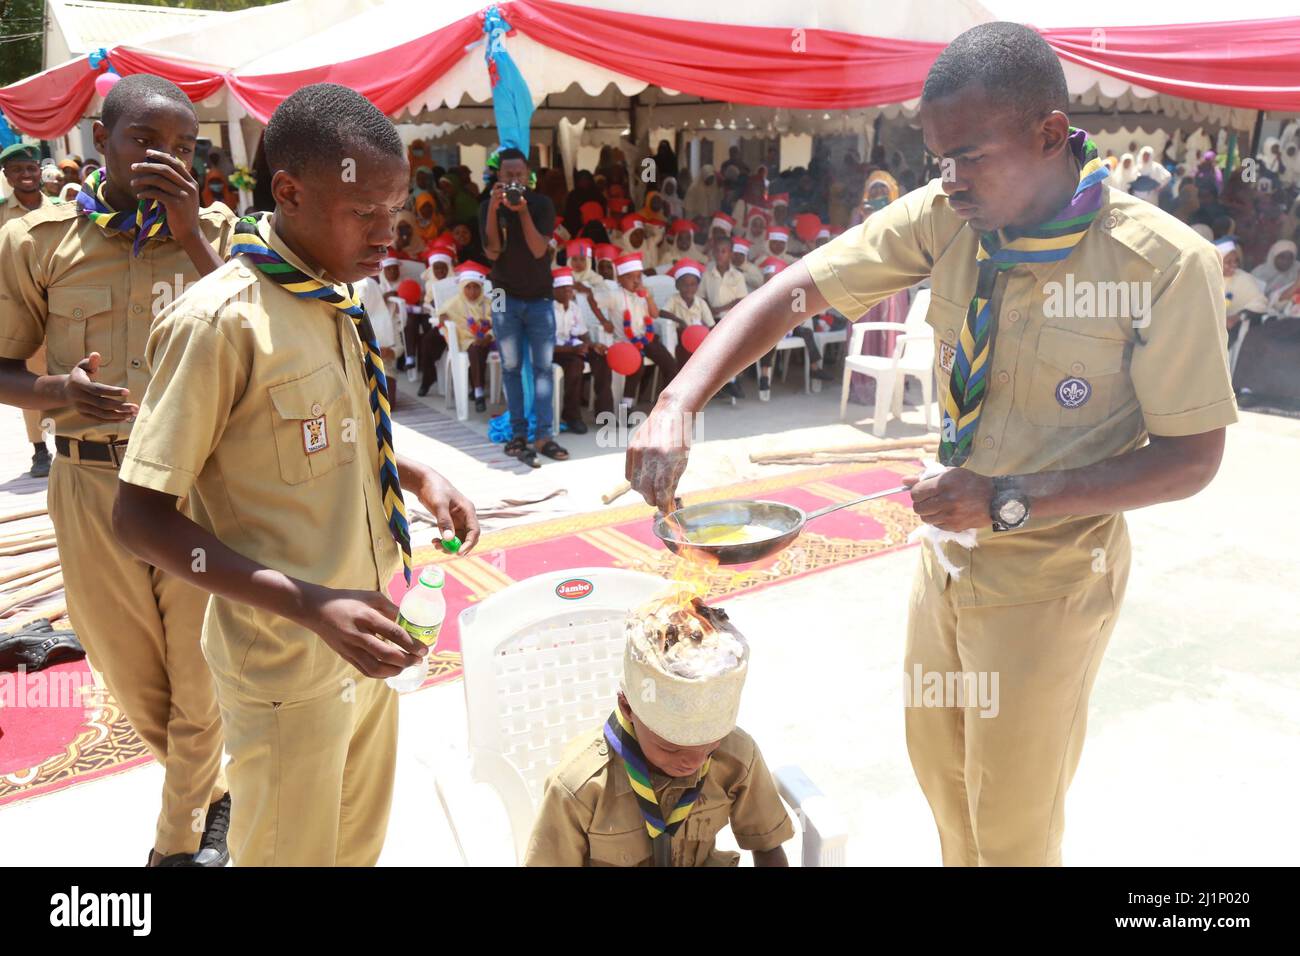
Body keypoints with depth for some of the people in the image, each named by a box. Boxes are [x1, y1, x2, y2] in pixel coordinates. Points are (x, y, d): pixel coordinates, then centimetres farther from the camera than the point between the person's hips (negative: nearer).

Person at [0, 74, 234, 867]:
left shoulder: (216, 231, 2)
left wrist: (190, 236, -15)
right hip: (92, 481, 1)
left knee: (199, 674, 9)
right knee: (129, 670, 16)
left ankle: (181, 837, 35)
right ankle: (214, 791, 44)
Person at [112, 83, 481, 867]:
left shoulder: (338, 296, 2)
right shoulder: (219, 321, -22)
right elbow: (141, 517, -19)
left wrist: (418, 476, -2)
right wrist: (309, 605, -29)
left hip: (368, 636, 7)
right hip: (291, 663, -7)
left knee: (360, 840, 25)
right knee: (293, 851, 16)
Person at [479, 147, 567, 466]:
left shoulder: (542, 204, -2)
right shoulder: (488, 207, 0)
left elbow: (539, 250, -13)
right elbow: (492, 252, -11)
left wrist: (523, 211, -23)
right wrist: (494, 209, -21)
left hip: (540, 298, 0)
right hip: (506, 297, 0)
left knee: (543, 367, -4)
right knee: (511, 367, 1)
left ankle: (543, 435, -3)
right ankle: (518, 434, 5)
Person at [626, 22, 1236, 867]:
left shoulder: (1164, 264, -23)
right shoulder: (946, 219, -12)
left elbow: (1193, 456, -17)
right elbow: (793, 291, -15)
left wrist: (1012, 502, -26)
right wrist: (677, 408, -29)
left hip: (1048, 579, -5)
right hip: (949, 548, 5)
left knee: (1011, 825, 14)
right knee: (937, 766, 25)